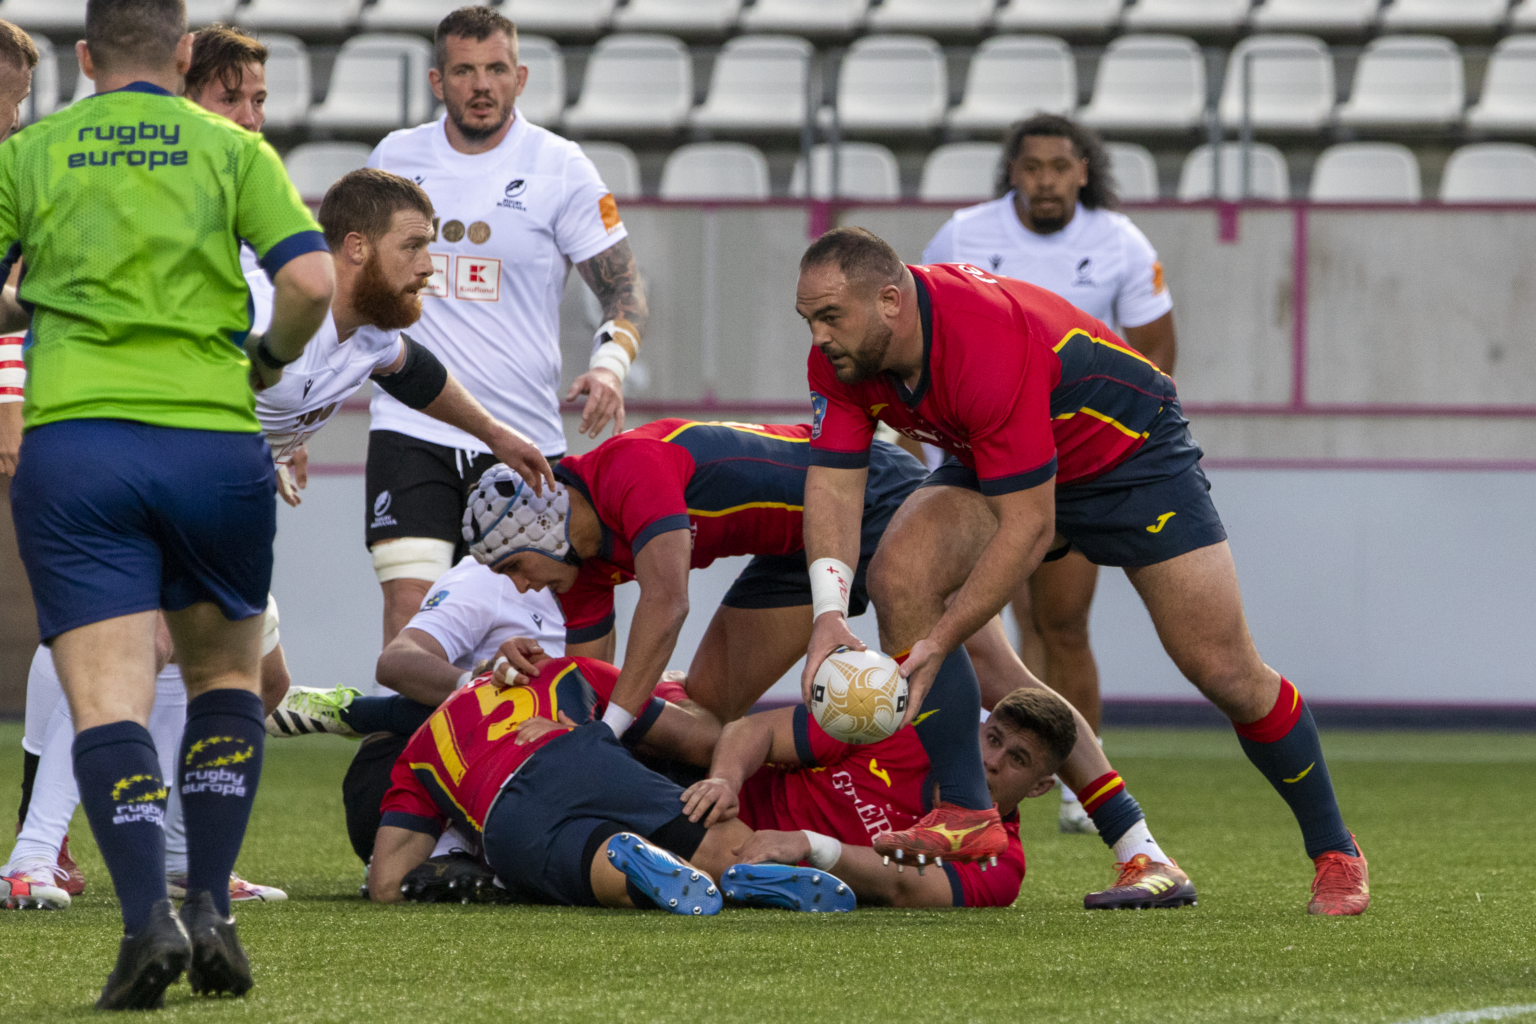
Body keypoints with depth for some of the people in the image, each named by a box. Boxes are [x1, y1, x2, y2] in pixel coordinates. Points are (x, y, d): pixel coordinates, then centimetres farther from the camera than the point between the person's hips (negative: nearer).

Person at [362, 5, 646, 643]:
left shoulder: (561, 167, -2)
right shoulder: (394, 158, 6)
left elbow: (622, 287, 0)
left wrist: (609, 364, -20)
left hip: (525, 439, -1)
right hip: (411, 429, 1)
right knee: (409, 607, -14)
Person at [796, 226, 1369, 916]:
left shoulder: (989, 347, -39)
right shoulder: (840, 357, -19)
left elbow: (1028, 527, -36)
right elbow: (833, 482, -17)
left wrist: (939, 642, -36)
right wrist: (828, 613, -34)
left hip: (1131, 452, -6)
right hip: (991, 465, 6)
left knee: (1226, 672, -7)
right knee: (900, 571, -21)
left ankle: (1334, 852, 15)